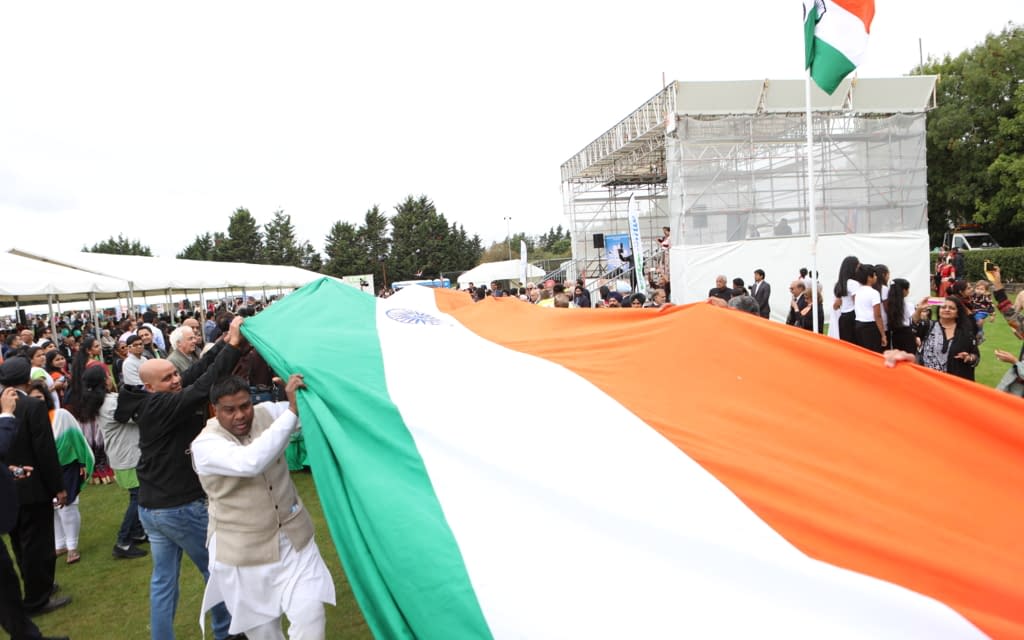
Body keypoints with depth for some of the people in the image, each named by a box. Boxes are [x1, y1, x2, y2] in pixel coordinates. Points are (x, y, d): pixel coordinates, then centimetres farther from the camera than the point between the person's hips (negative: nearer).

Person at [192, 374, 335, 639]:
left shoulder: (266, 413, -6)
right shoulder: (205, 445, -20)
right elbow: (251, 462, -39)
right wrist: (292, 410, -42)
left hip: (294, 539, 3)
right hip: (245, 551, -3)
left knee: (310, 617, -3)